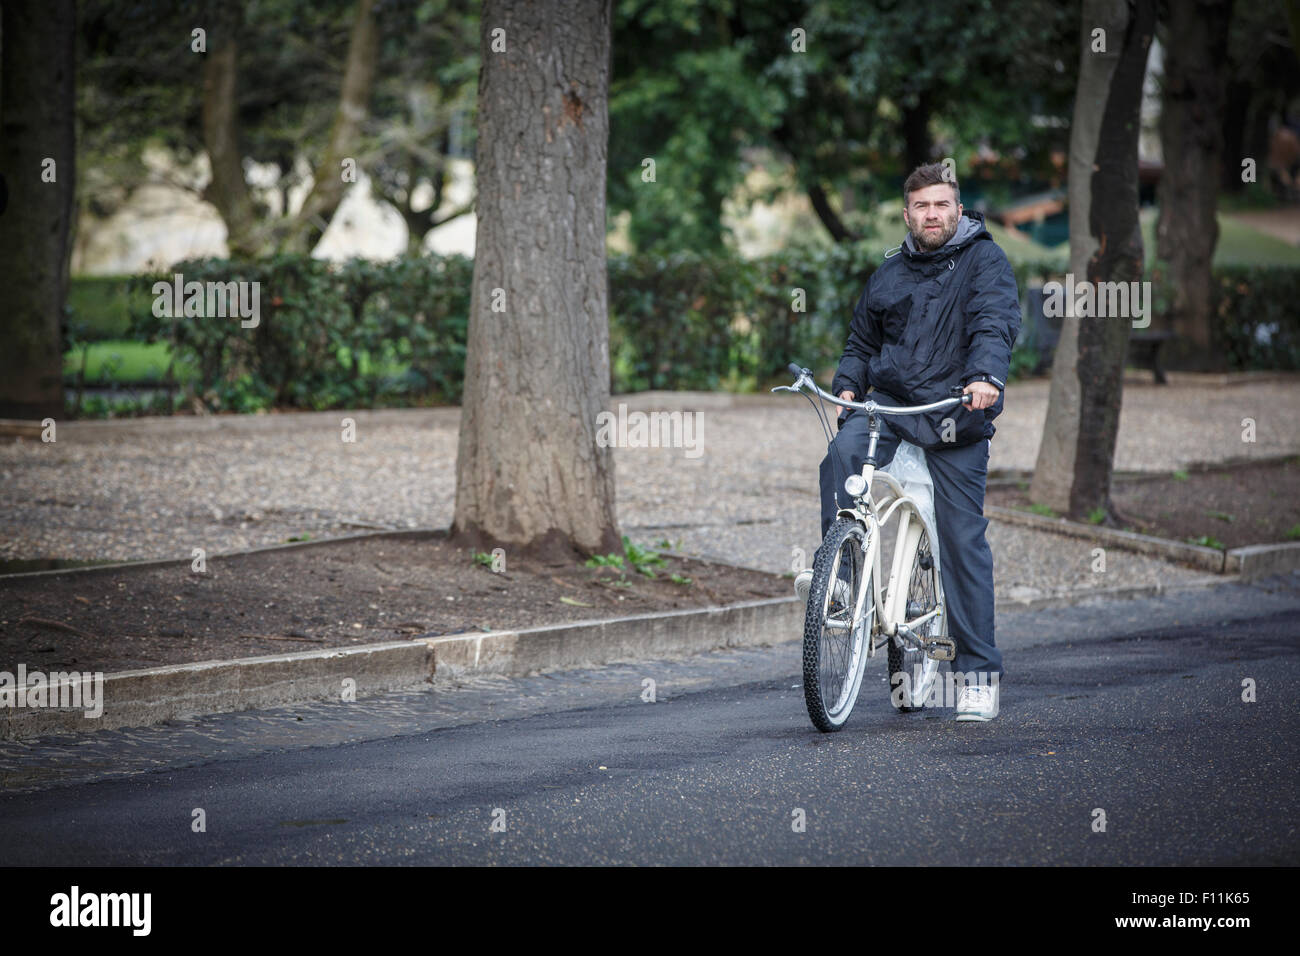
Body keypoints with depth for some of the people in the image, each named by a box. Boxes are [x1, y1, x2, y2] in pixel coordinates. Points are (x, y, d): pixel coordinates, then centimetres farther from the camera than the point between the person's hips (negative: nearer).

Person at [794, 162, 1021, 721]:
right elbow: (862, 340, 25)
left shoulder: (984, 261, 0)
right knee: (844, 450, -30)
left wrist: (986, 377, -35)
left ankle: (979, 670, 5)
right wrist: (847, 384, 5)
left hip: (955, 412, -4)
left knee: (963, 539, -3)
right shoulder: (890, 273, 15)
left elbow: (996, 323, -16)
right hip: (889, 402, 4)